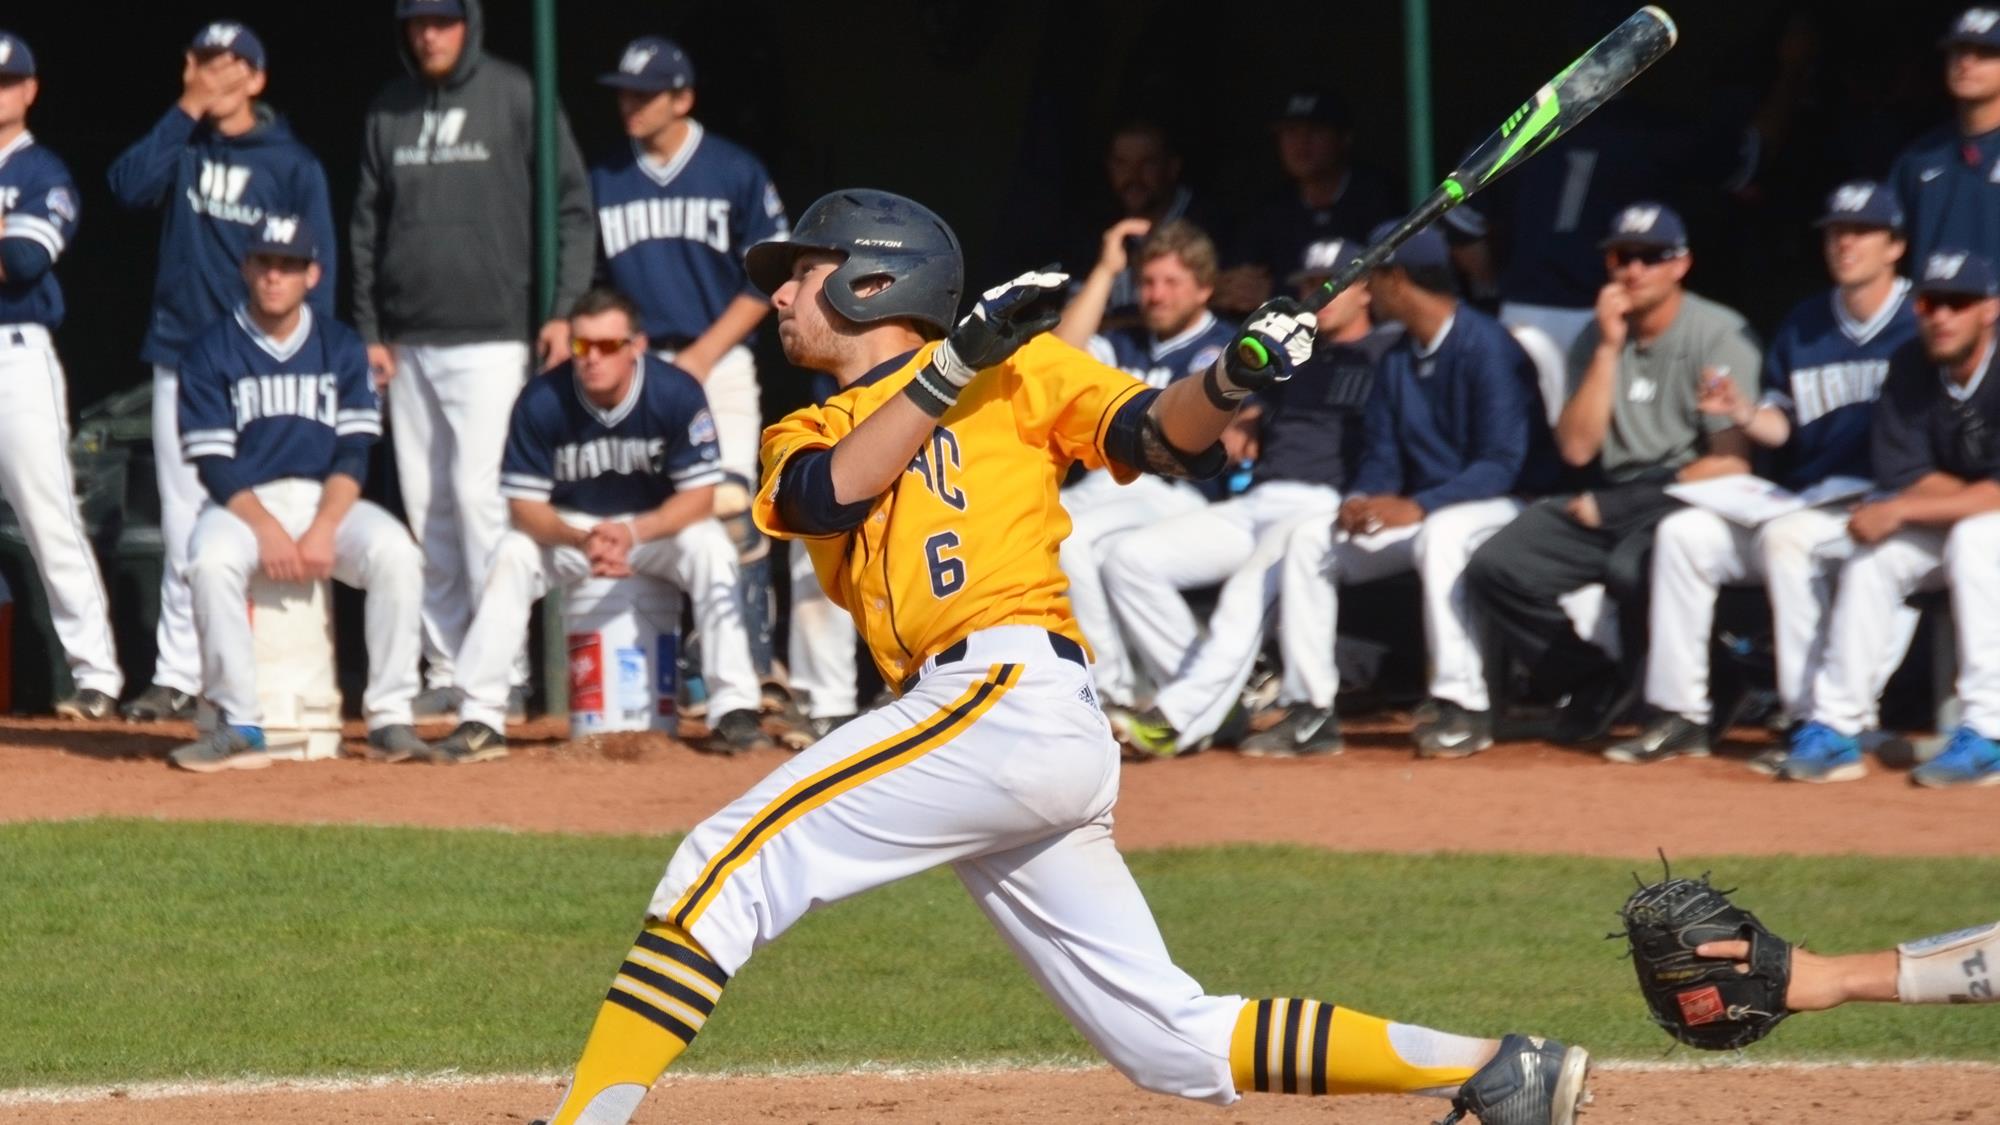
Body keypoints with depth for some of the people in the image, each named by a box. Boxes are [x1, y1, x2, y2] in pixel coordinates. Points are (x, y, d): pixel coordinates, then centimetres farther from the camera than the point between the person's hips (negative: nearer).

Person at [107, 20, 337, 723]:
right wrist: (185, 113, -8)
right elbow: (129, 186, -8)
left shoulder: (292, 165, 1)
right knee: (182, 527, 3)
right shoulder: (182, 149, 11)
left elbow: (315, 271, -1)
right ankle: (178, 677, 5)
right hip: (180, 366, 3)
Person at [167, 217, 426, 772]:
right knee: (211, 558, -35)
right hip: (242, 504, -1)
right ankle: (239, 725, -28)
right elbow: (214, 465, -5)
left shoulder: (341, 348, 7)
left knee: (394, 551, -29)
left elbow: (353, 454, 1)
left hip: (328, 499, 1)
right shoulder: (211, 352, 1)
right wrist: (268, 531, -20)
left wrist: (323, 529, -16)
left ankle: (390, 718, -24)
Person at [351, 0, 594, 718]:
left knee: (480, 493, -13)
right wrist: (369, 329, 8)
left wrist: (563, 309, -11)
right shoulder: (388, 112, 12)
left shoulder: (517, 98, -1)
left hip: (492, 336, -5)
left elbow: (570, 204, -2)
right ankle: (448, 671, 9)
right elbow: (368, 226, 16)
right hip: (410, 342, 5)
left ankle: (504, 671, -10)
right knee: (426, 509, 4)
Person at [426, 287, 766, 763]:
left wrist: (632, 534, -38)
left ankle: (734, 712, -28)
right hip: (569, 527, 1)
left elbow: (699, 496, -21)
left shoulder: (676, 393, -23)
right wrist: (581, 541, -37)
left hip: (659, 523, -1)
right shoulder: (542, 400, -22)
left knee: (708, 546, -30)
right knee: (511, 556, -26)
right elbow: (524, 505, -17)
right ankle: (481, 721, -22)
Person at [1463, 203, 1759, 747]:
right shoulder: (1595, 340, 12)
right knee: (1493, 568, -12)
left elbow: (1730, 462, -12)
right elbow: (1576, 449, 2)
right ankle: (1595, 684, 1)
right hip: (1612, 502, 6)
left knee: (1634, 564, -38)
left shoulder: (1719, 335, -6)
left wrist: (1611, 507, -11)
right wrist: (1609, 349, -5)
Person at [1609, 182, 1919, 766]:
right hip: (1806, 503, 7)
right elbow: (1782, 426, 16)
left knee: (1785, 537, -34)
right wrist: (1742, 413, -6)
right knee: (1682, 533, -7)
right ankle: (1678, 713, -6)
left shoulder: (1920, 324, -3)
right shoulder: (1804, 325, 15)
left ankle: (1814, 721, -32)